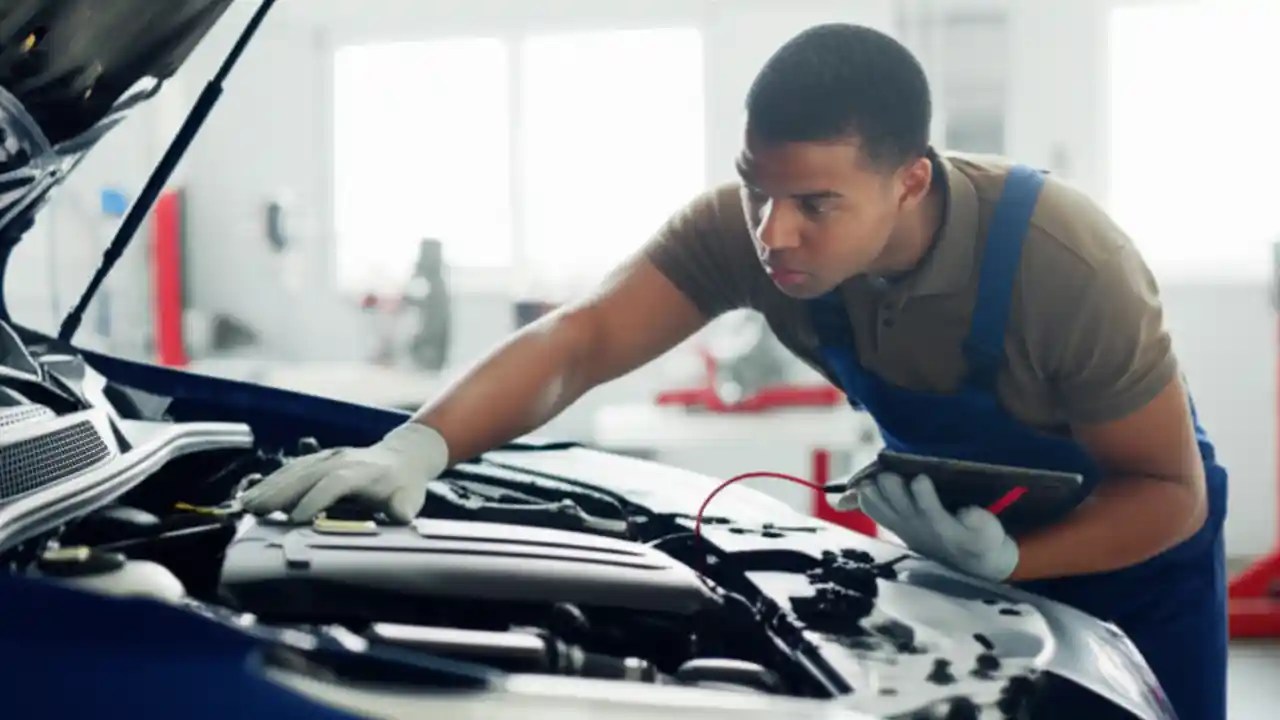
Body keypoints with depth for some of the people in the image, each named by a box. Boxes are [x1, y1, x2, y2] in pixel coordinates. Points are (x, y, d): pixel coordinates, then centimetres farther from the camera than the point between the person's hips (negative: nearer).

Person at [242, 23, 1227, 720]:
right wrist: (417, 448, -51)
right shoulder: (745, 227, -28)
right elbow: (581, 338, -35)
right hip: (965, 530, 3)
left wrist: (1006, 561, -41)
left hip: (1124, 545, -3)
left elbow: (1171, 492, -27)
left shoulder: (1068, 269, -37)